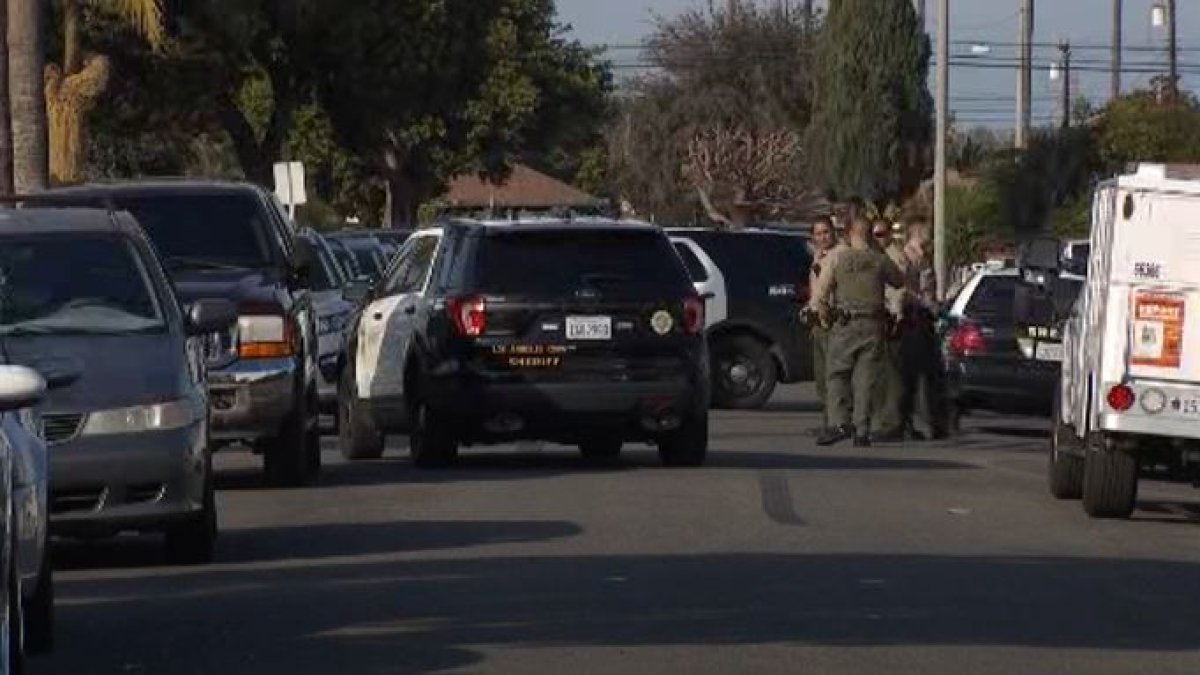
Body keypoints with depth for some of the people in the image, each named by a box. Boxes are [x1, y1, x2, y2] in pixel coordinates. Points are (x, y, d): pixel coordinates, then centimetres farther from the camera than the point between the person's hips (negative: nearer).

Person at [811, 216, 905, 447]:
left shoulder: (837, 260, -2)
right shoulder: (880, 260, 2)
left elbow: (819, 295, -5)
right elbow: (899, 281, 20)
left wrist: (826, 315, 13)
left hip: (845, 324, -2)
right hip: (873, 325, 2)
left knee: (838, 375, 4)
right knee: (865, 378, 5)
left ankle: (840, 422, -11)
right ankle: (862, 431, 2)